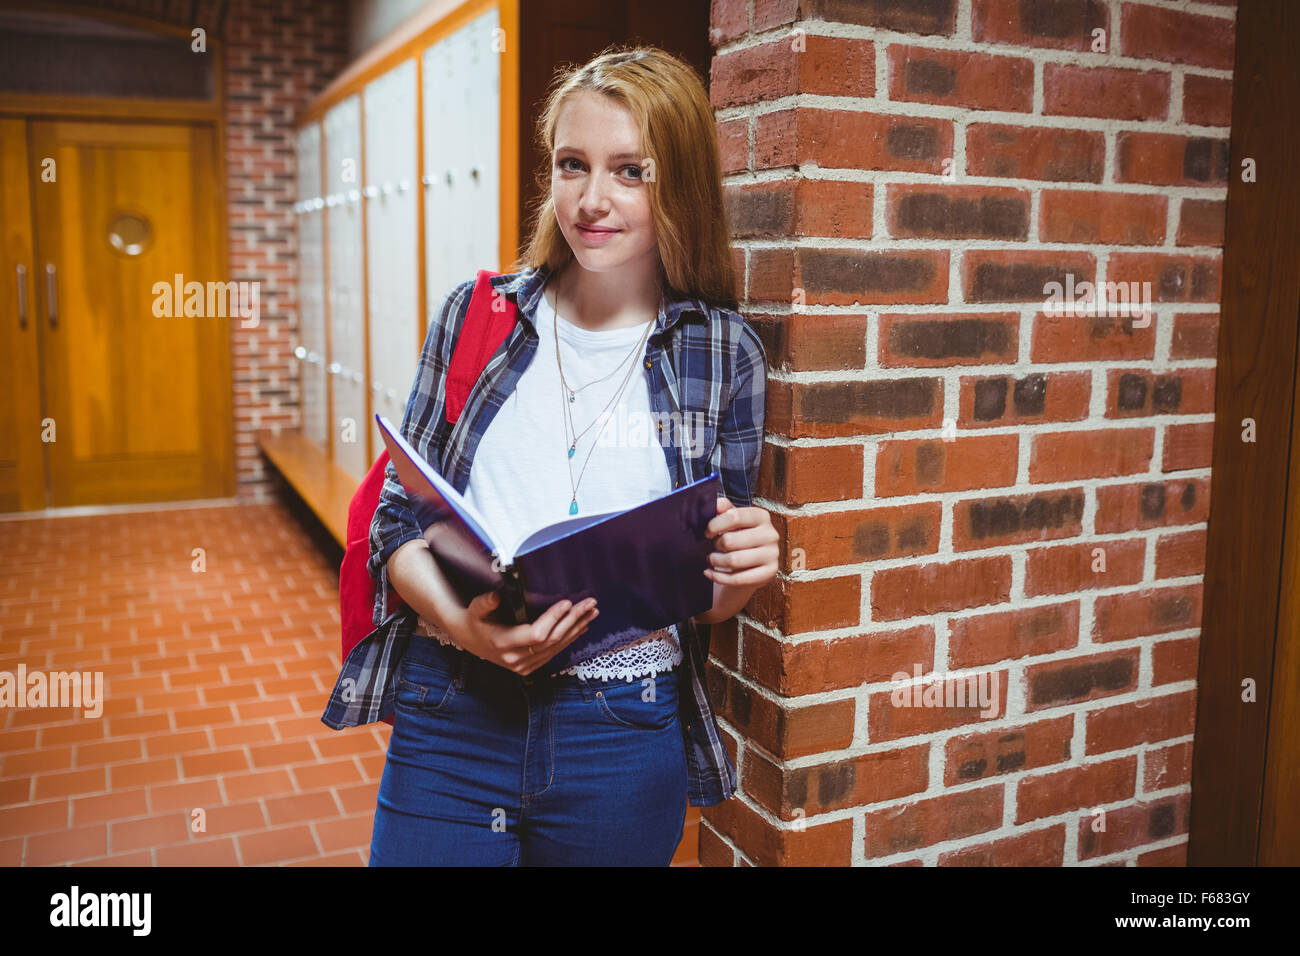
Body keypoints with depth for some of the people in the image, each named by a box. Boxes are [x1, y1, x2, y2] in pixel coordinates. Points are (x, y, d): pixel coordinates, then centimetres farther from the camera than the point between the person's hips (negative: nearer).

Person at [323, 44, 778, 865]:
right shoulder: (478, 314, 1)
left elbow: (707, 601, 5)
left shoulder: (724, 353, -1)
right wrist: (459, 621, -17)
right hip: (451, 717, 1)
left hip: (625, 735, 0)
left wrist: (746, 572, -17)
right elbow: (400, 514, 2)